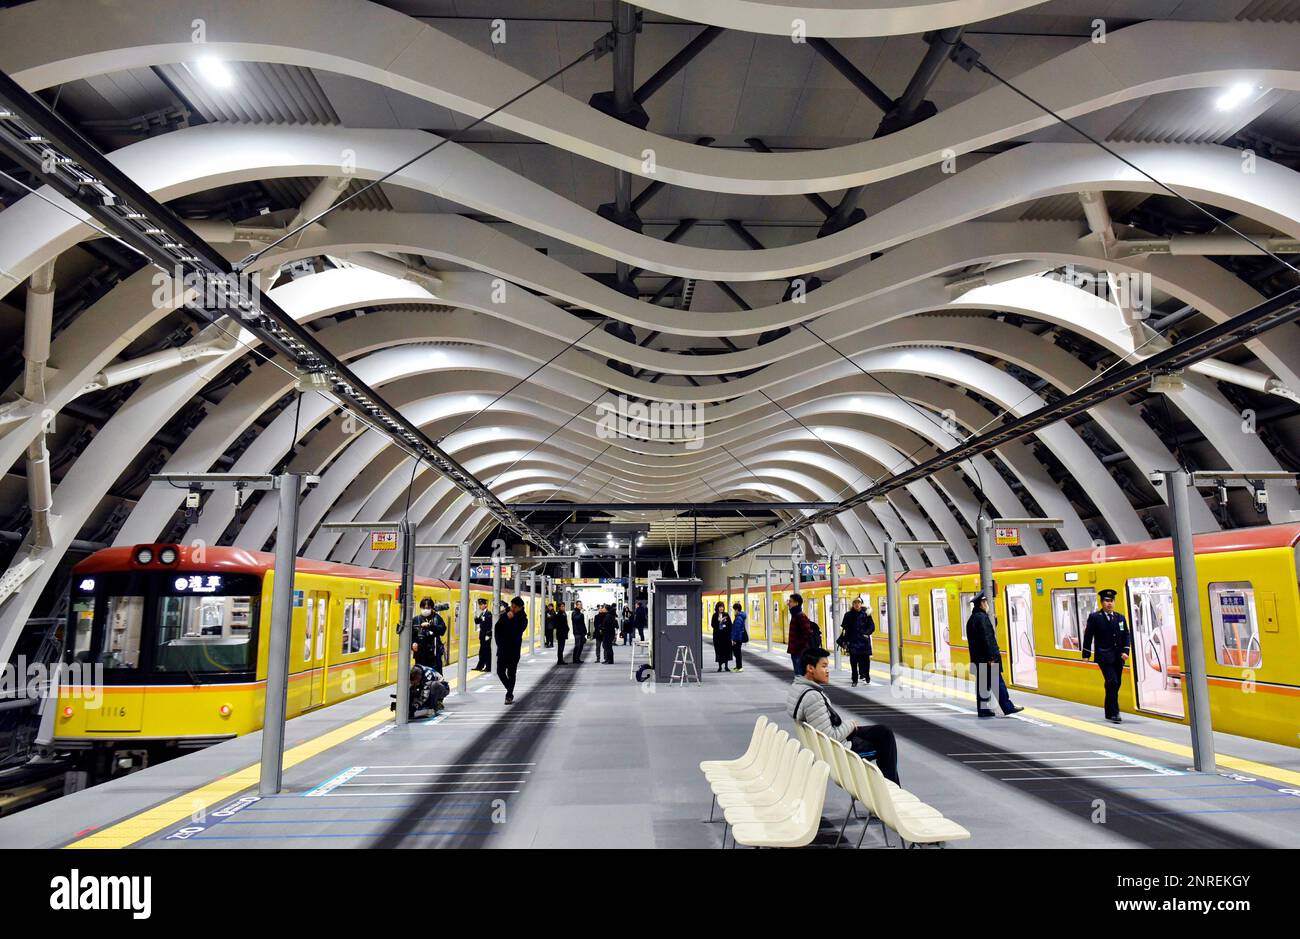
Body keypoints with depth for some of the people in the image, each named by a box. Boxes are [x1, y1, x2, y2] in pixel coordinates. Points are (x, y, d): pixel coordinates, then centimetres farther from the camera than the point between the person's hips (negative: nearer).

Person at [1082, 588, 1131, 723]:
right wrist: (1086, 655, -5)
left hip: (1118, 657, 5)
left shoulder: (1120, 617, 11)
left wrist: (1125, 651, -5)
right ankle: (1114, 713, -9)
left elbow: (1126, 636, 10)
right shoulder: (1094, 617, -3)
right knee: (1112, 682, -14)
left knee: (1116, 684, 10)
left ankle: (1109, 711, 24)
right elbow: (1088, 636, -3)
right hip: (1104, 656, -5)